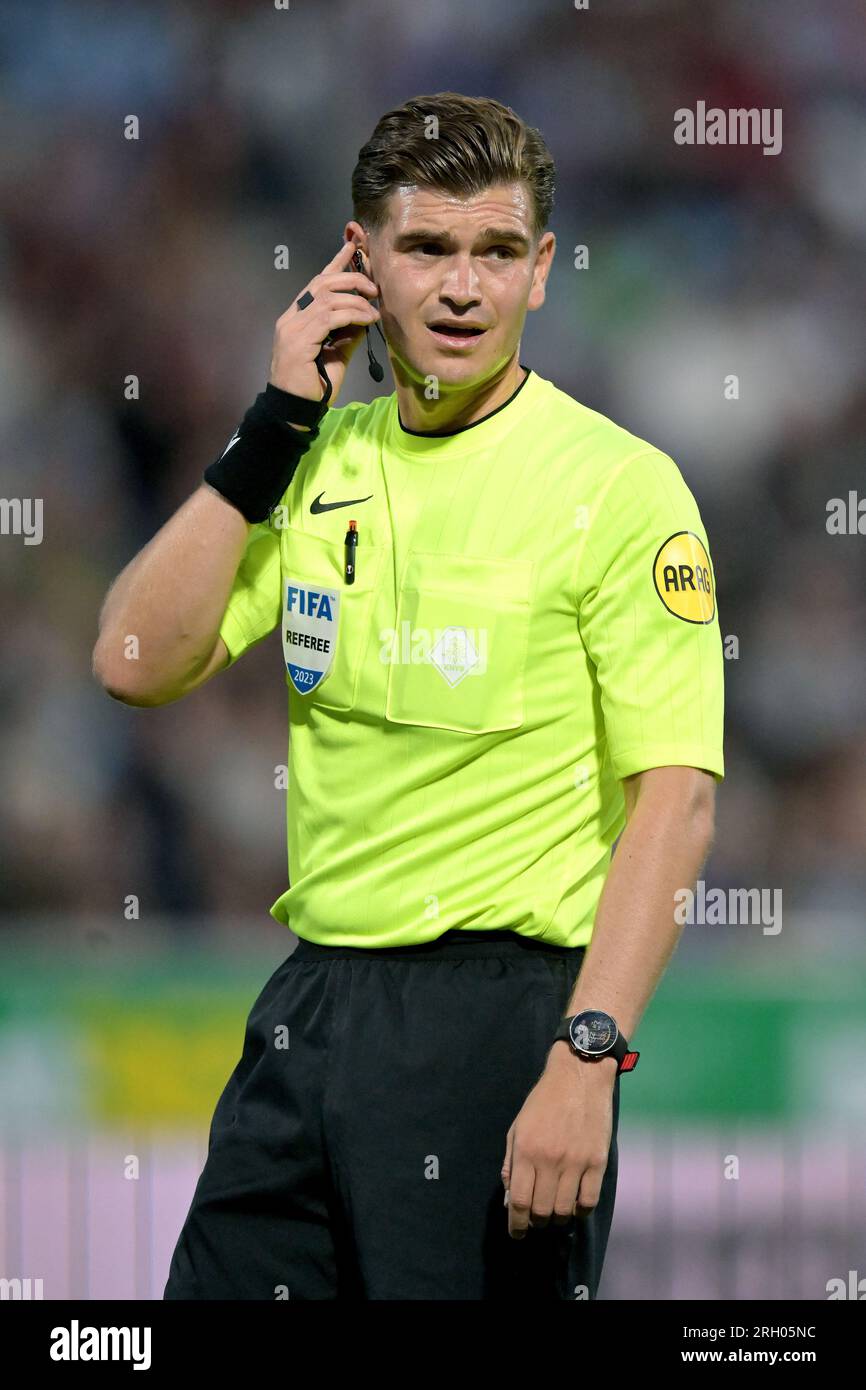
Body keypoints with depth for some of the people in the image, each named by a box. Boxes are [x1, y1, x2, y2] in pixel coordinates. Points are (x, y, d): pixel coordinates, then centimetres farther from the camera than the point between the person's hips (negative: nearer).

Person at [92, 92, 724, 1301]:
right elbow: (137, 664, 3)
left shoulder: (619, 486, -8)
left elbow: (677, 793, -13)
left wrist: (587, 1057, -23)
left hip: (500, 1012, -6)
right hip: (308, 1006, 6)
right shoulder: (323, 463, 11)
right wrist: (274, 427, -3)